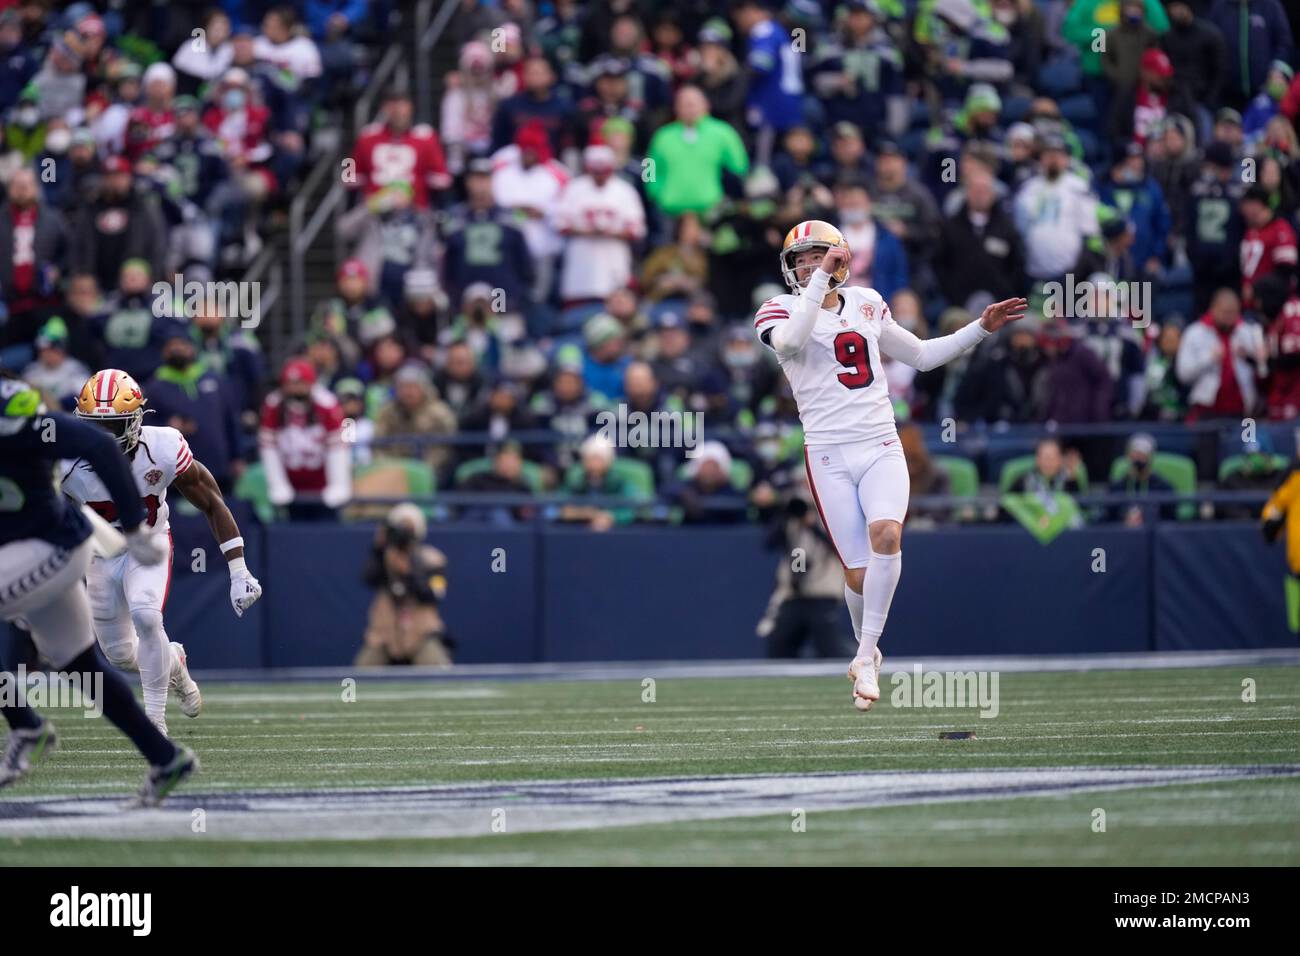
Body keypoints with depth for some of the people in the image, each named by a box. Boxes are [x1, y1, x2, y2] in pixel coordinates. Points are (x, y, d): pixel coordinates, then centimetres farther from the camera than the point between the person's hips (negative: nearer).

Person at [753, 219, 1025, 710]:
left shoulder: (866, 304, 14)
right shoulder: (781, 311, 0)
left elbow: (922, 355, 25)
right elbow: (790, 342, -25)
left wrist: (982, 329, 20)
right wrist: (821, 279, -27)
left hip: (881, 448, 2)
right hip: (830, 456, -2)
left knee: (886, 534, -25)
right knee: (859, 574, -5)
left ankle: (867, 656, -15)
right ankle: (868, 653, 25)